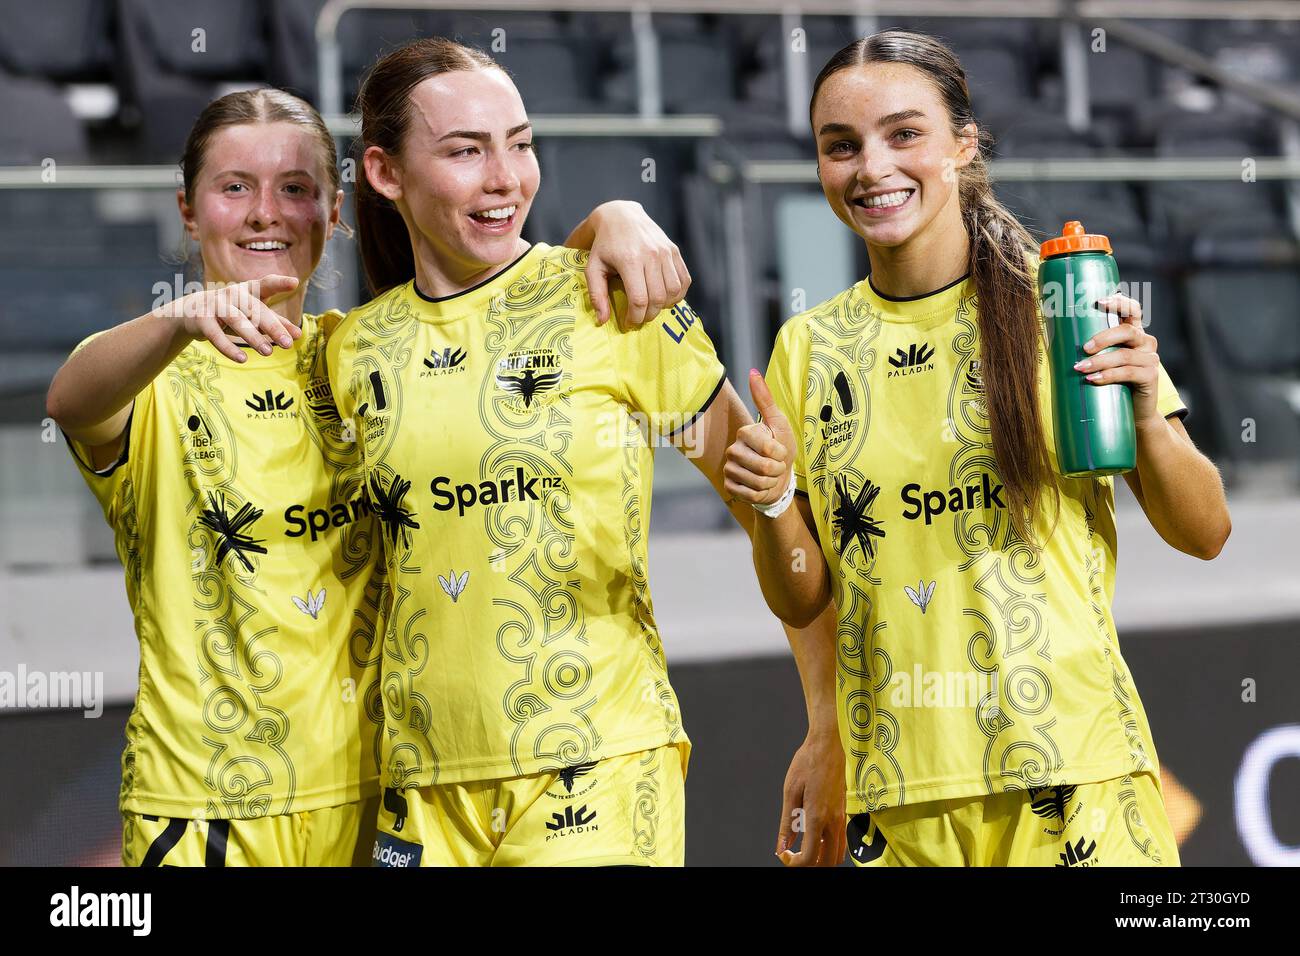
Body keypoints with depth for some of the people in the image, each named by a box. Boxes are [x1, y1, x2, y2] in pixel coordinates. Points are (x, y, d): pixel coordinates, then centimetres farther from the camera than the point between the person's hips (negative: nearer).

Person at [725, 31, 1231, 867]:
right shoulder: (810, 349, 6)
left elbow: (1205, 534, 2)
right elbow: (801, 602, 10)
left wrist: (1147, 419, -16)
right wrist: (773, 502, -8)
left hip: (1071, 769, -2)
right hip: (900, 791, 3)